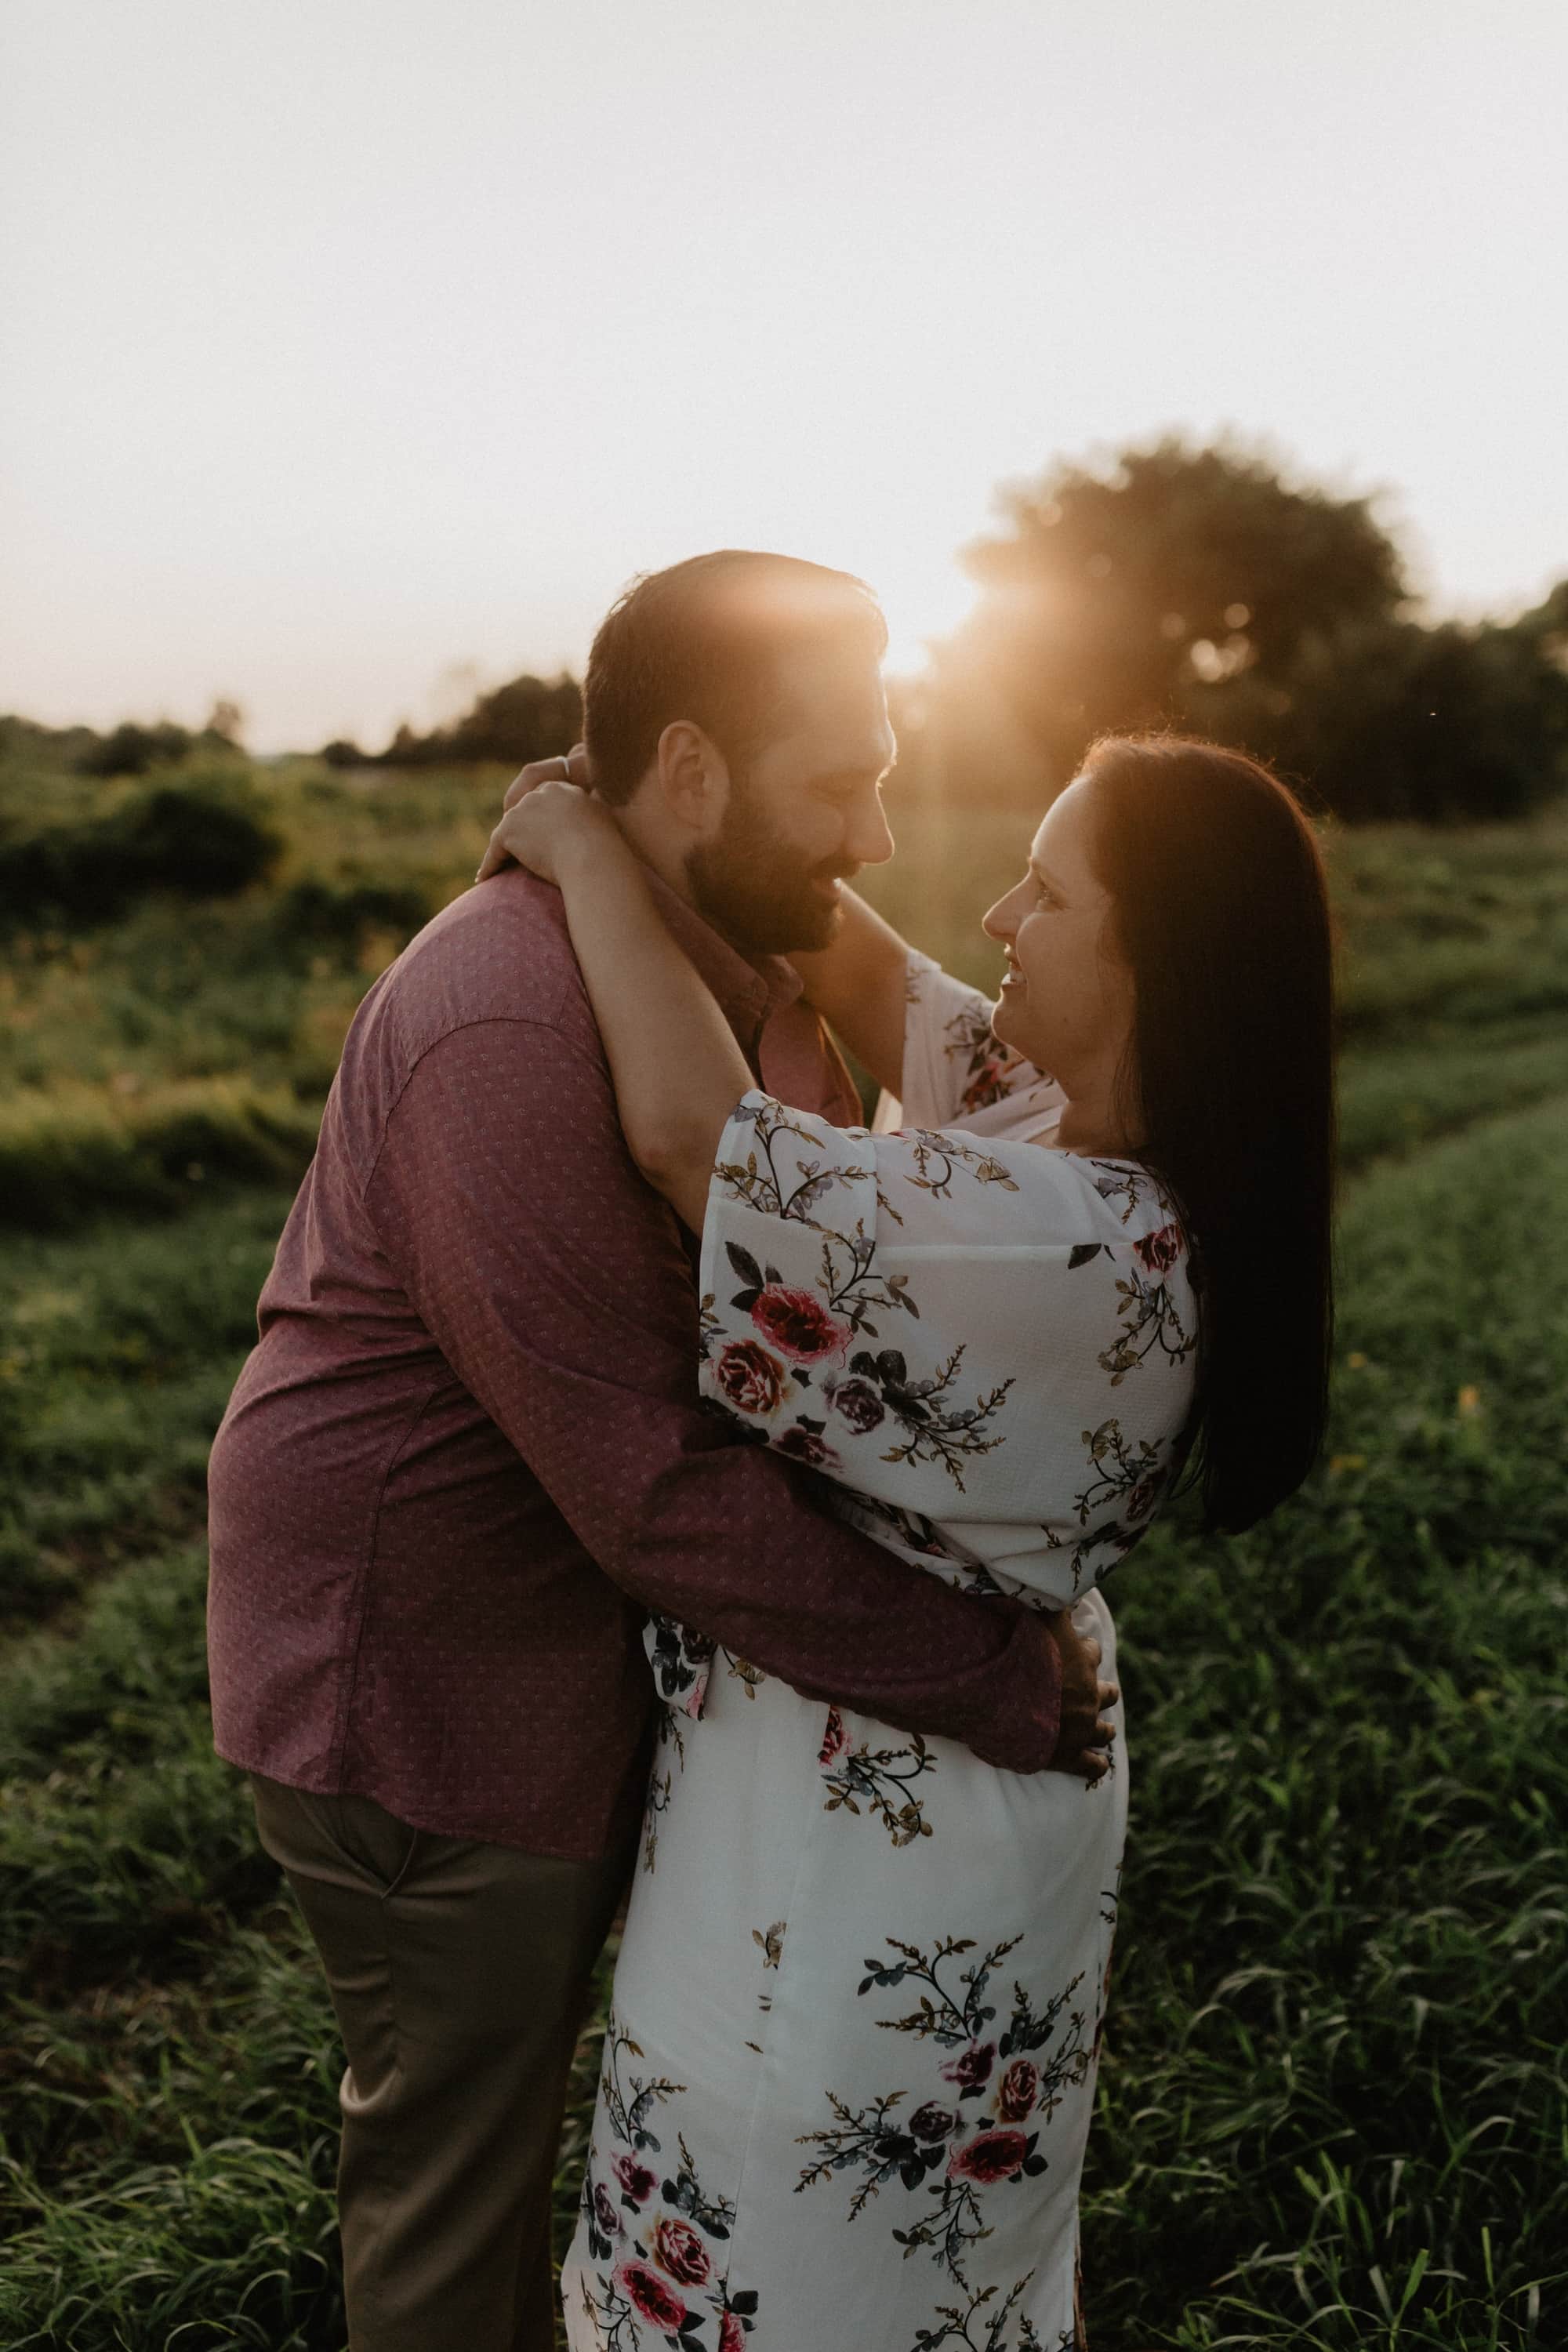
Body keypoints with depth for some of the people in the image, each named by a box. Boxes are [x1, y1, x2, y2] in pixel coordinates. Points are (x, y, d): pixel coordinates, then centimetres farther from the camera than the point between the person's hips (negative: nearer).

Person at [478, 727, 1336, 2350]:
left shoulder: (1069, 1244, -34)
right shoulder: (1059, 1121, -6)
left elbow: (688, 1131, -36)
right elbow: (877, 982, 5)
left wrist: (593, 856, -22)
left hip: (868, 1830, -9)